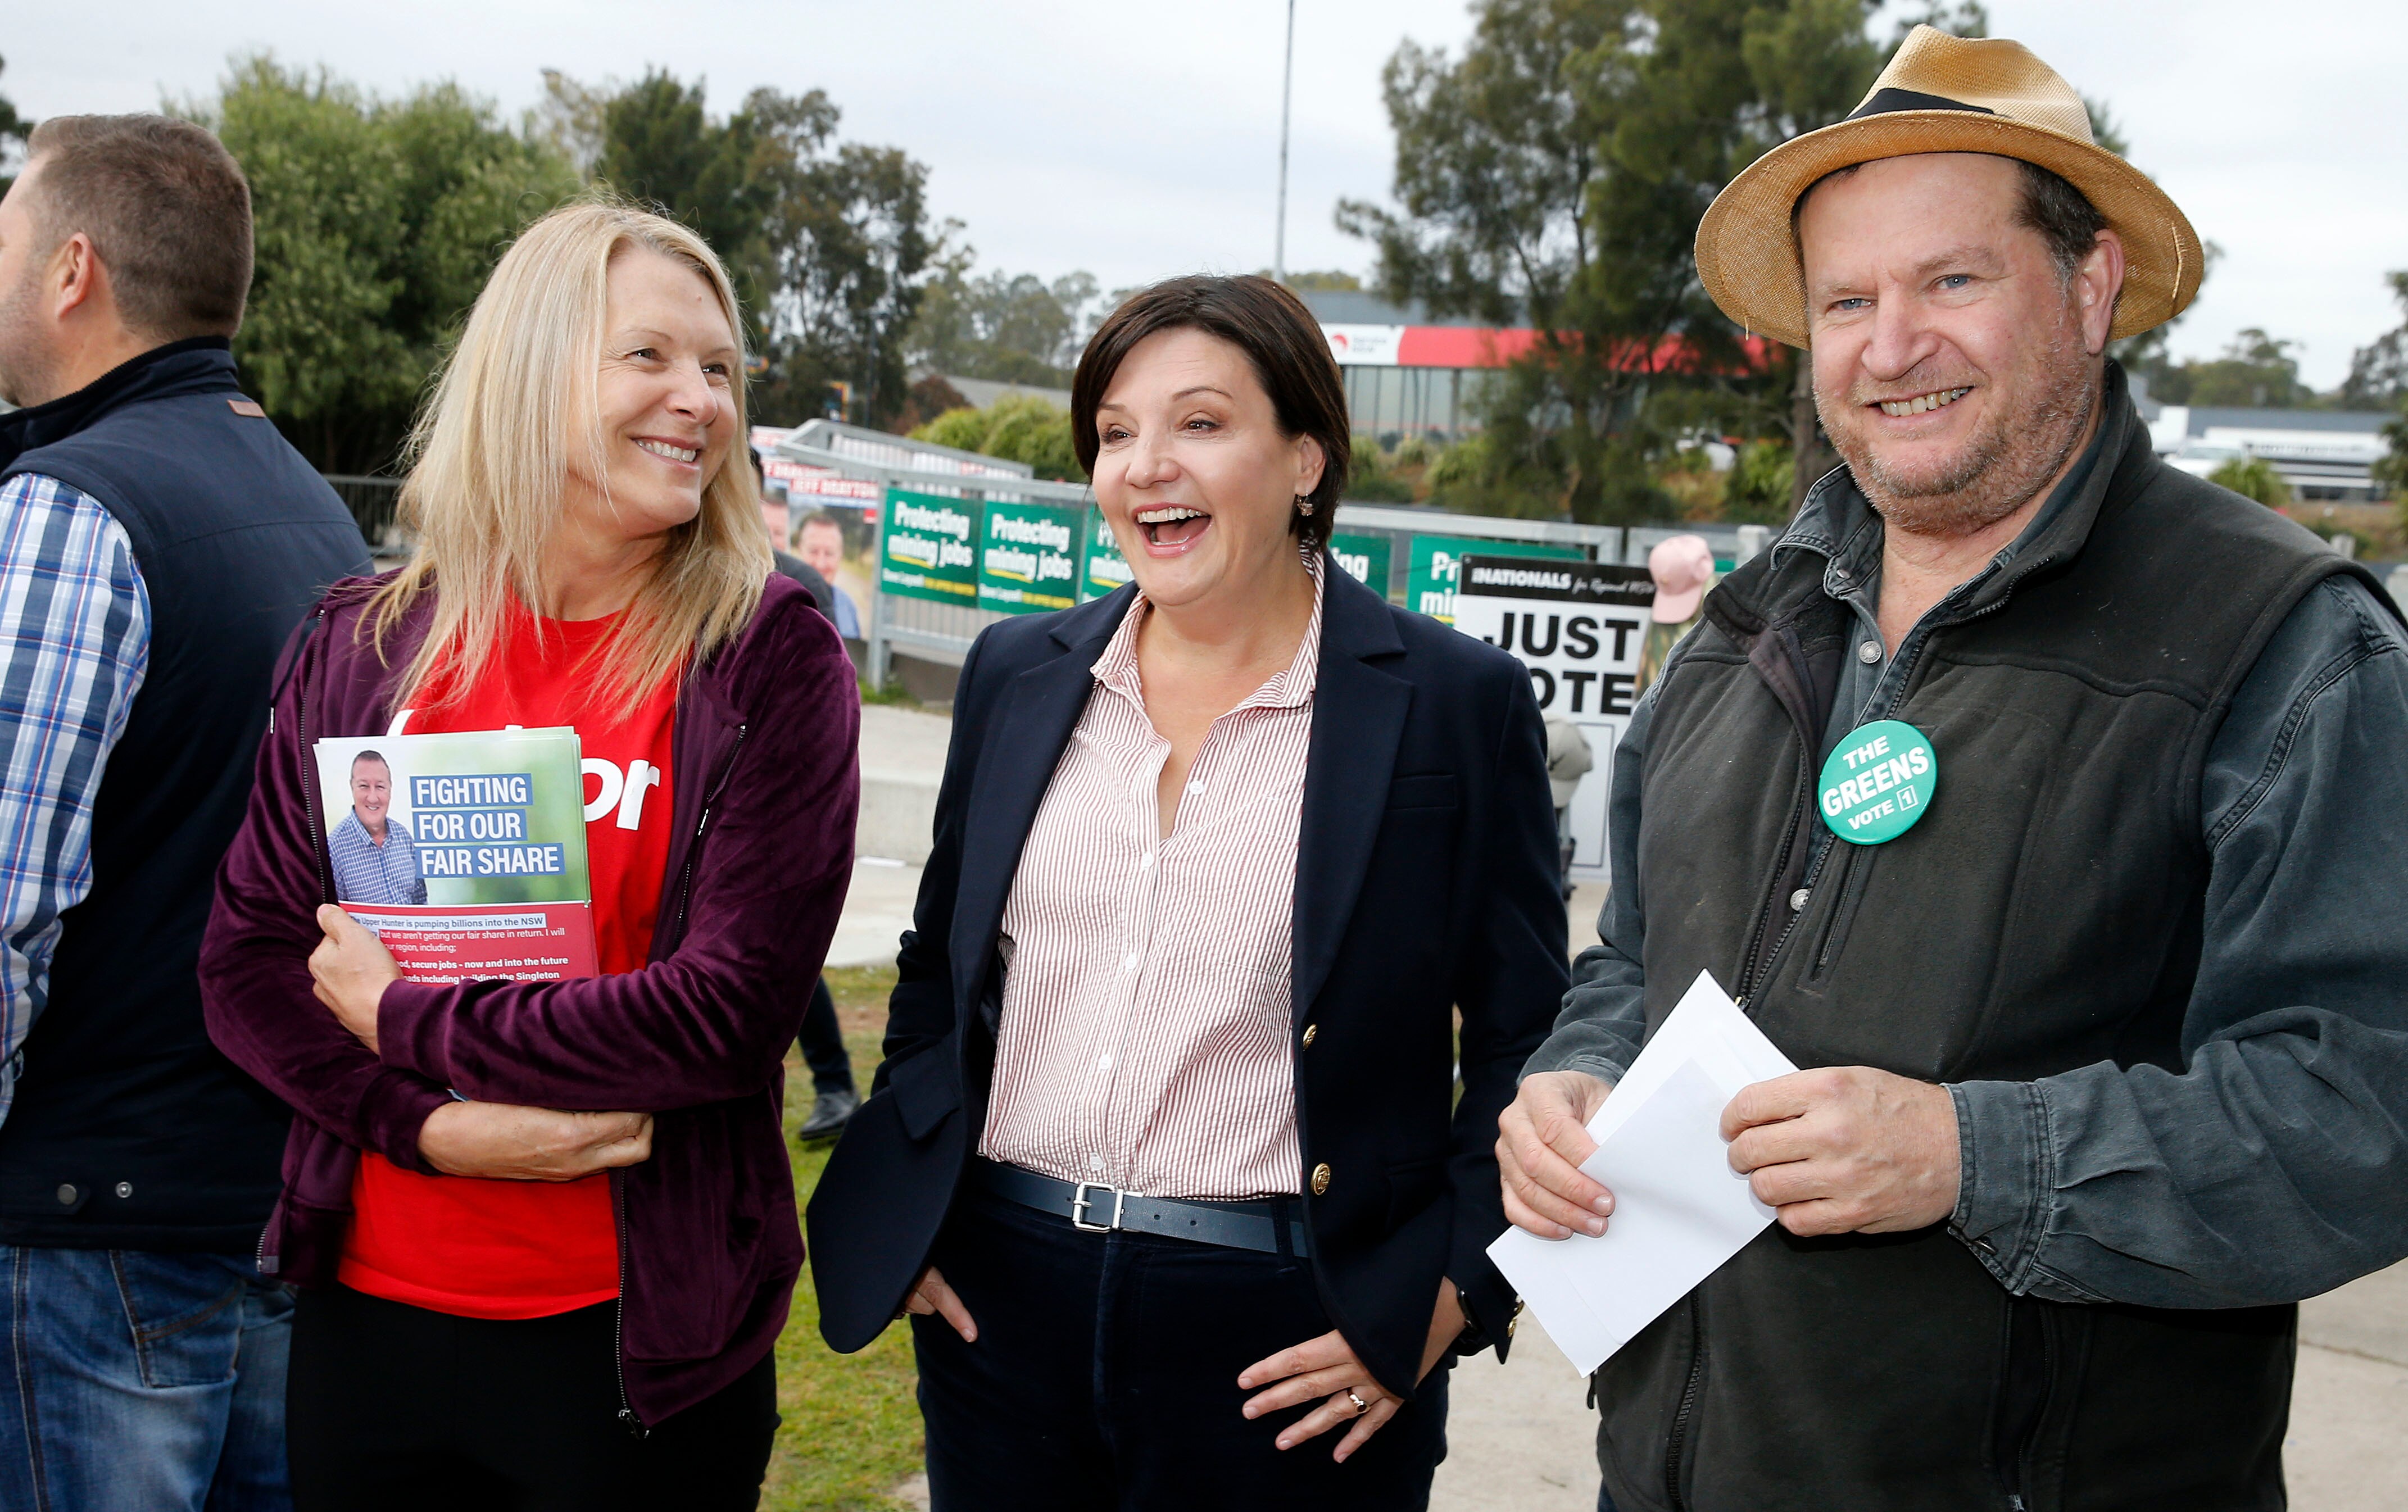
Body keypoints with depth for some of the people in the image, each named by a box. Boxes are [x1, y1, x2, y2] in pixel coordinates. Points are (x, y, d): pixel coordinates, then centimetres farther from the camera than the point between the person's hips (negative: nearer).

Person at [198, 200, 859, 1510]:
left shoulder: (770, 658, -8)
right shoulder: (362, 645, 2)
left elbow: (733, 1010, -16)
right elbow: (246, 960, 2)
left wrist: (407, 1018, -11)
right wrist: (439, 1124, -14)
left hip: (633, 1339, -3)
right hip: (365, 1312, 3)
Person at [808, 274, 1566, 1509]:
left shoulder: (1457, 702, -6)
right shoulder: (1017, 672, 6)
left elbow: (1524, 1042, -3)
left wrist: (1447, 1292, -10)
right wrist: (897, 1202, 8)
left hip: (1284, 1337, -3)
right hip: (1000, 1293, 4)